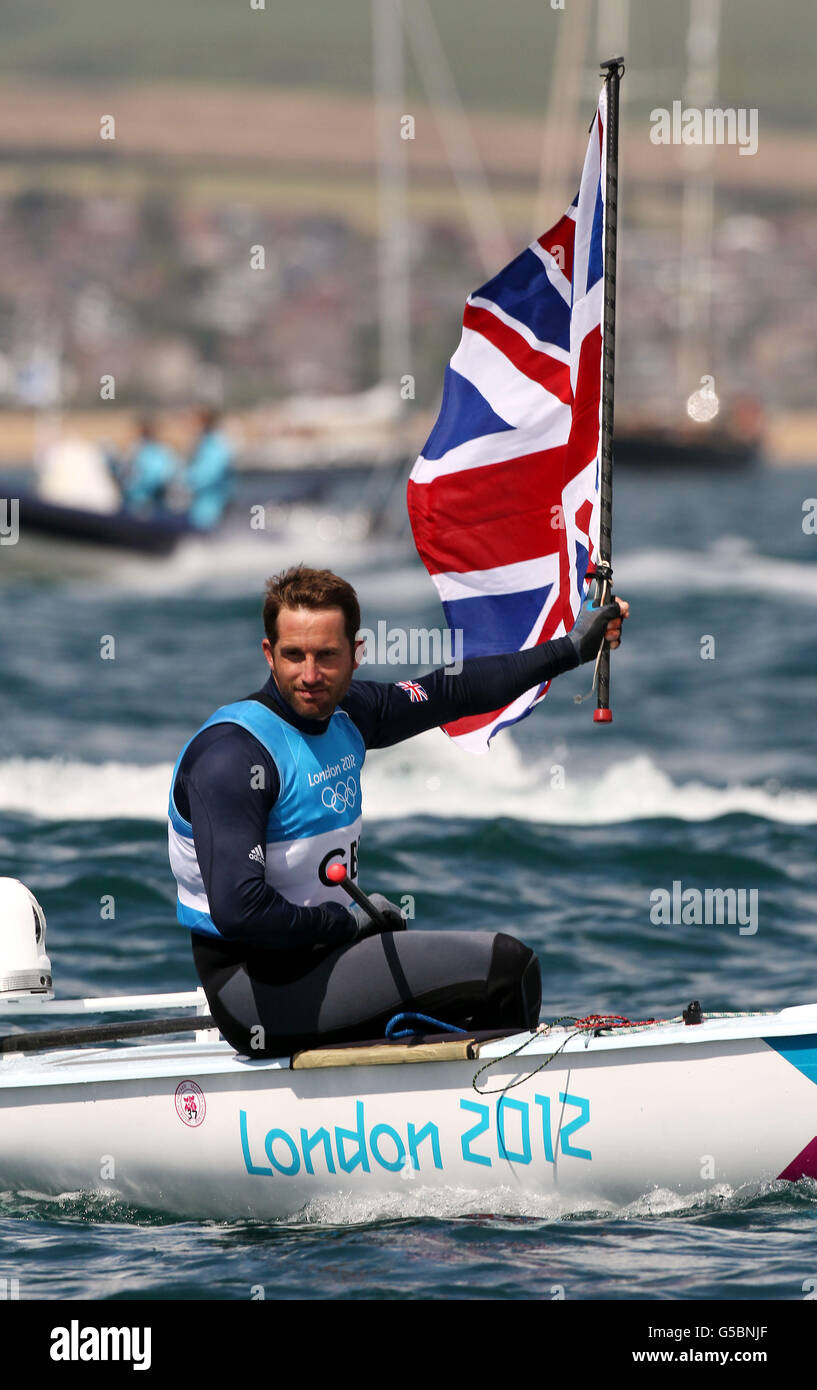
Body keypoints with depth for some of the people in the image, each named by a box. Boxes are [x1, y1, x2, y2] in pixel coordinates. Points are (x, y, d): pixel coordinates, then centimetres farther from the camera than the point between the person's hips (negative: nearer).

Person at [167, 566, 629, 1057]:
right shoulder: (233, 753, -22)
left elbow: (452, 691, 20)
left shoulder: (344, 713, 3)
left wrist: (572, 648, 24)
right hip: (258, 988, -9)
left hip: (318, 949, 9)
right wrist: (347, 920, -16)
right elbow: (239, 911, -29)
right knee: (505, 966, -12)